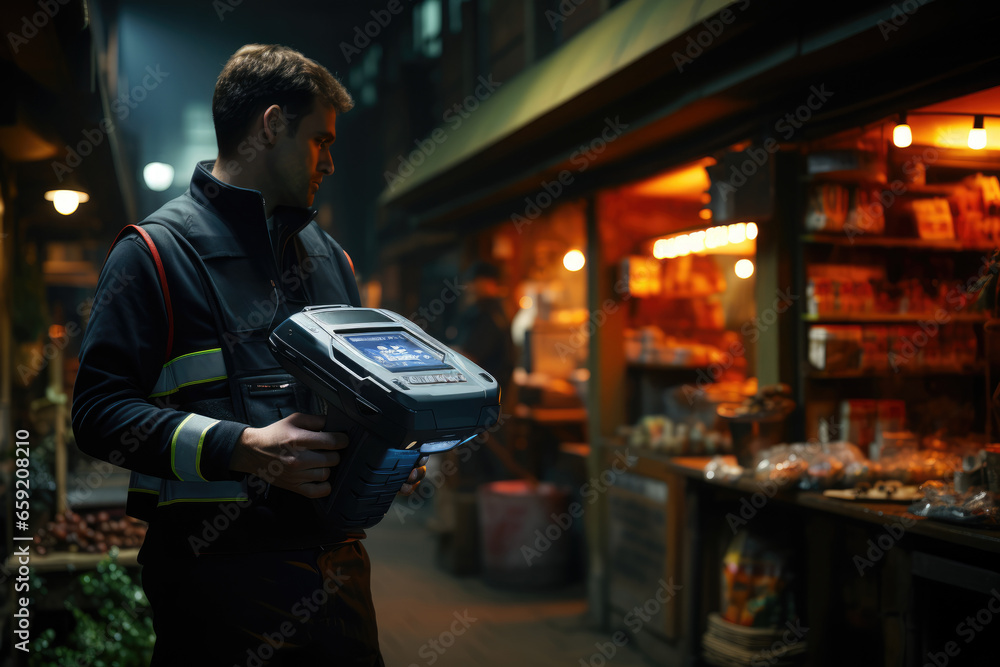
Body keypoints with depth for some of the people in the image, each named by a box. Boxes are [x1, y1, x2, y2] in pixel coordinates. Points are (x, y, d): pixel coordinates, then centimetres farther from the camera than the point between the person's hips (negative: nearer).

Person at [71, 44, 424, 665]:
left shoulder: (331, 256, 18)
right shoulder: (157, 250, -4)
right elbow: (100, 410, -12)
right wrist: (242, 448, -22)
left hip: (334, 557, 6)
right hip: (218, 563, -6)